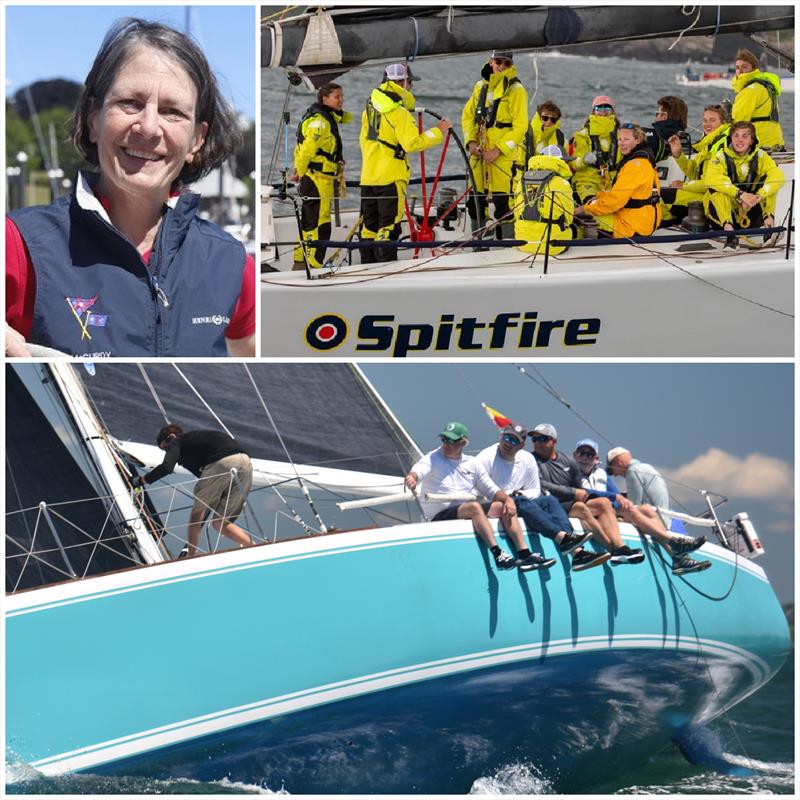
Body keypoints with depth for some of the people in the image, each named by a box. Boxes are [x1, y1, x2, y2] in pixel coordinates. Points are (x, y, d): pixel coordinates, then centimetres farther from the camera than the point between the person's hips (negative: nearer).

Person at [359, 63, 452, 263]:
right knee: (389, 225, -6)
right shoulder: (398, 111, -14)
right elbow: (413, 143, -19)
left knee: (370, 224, 13)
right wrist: (438, 130, -9)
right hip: (391, 177, -8)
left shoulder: (370, 108, 11)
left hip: (368, 176, 8)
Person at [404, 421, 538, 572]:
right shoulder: (432, 459, 0)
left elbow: (491, 490, 15)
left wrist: (508, 499, -6)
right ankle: (498, 555, -43)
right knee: (474, 506, -32)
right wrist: (411, 479, -47)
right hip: (439, 517, -6)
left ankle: (525, 555, -19)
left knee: (501, 507, -12)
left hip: (469, 514, 6)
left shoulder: (472, 464, 14)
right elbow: (416, 472, -22)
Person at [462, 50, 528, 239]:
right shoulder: (481, 86, 12)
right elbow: (468, 115, 17)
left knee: (502, 201, -11)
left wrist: (498, 150, -16)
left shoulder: (516, 90, -6)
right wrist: (471, 142, 0)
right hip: (479, 153, 6)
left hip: (505, 155, -6)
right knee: (475, 201, 9)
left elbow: (520, 126, -10)